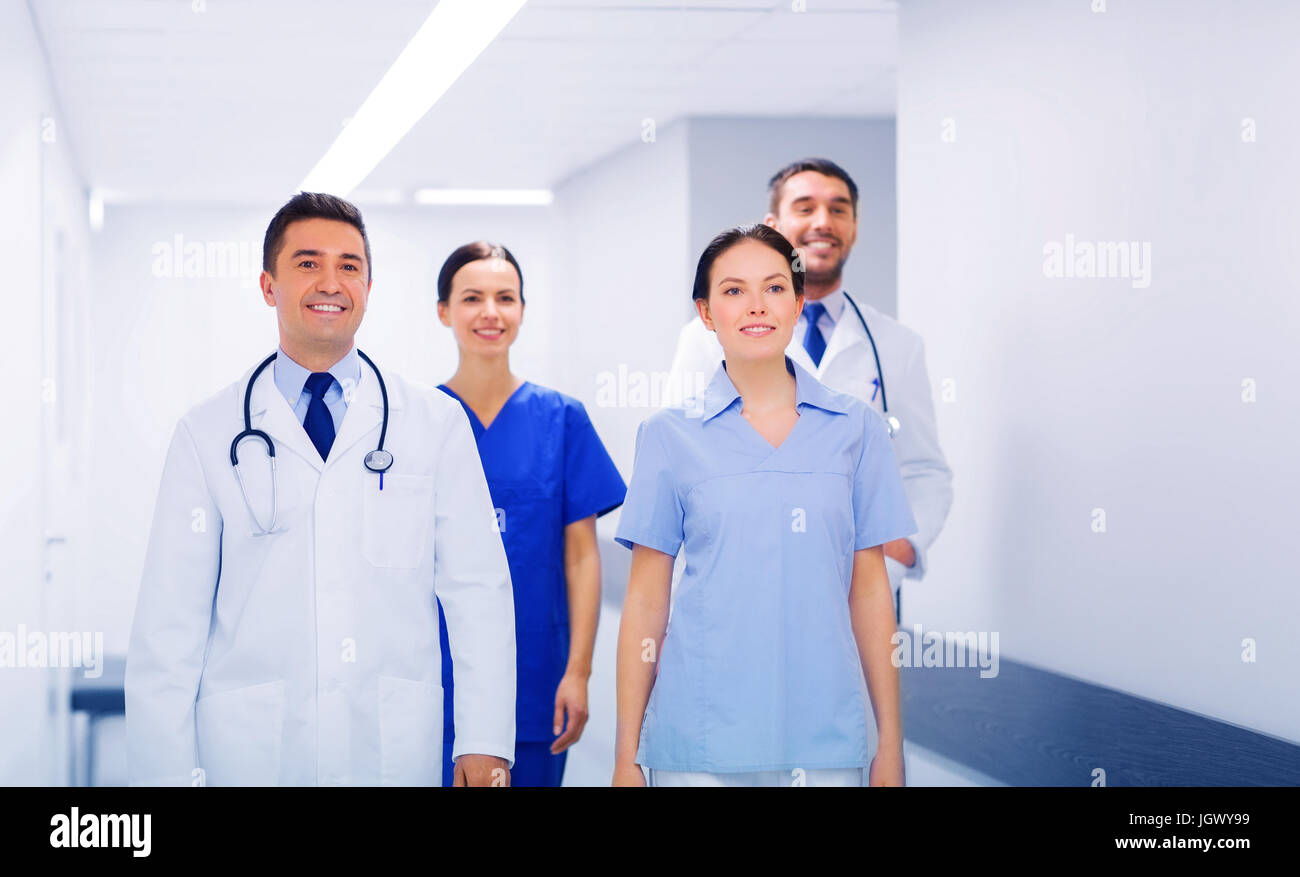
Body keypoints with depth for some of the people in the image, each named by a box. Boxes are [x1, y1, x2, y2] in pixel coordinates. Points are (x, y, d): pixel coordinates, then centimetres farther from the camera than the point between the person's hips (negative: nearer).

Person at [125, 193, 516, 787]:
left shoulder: (438, 424, 5)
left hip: (397, 754, 1)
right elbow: (170, 621, 0)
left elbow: (478, 593, 1)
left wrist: (486, 745, -7)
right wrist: (168, 772, -6)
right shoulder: (208, 435, 3)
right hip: (249, 755, 0)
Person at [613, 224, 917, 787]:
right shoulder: (671, 434, 2)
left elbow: (869, 590, 6)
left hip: (825, 742, 1)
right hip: (700, 745, -1)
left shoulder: (856, 428, 5)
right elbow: (645, 601, 2)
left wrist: (891, 743, 4)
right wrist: (626, 755, 0)